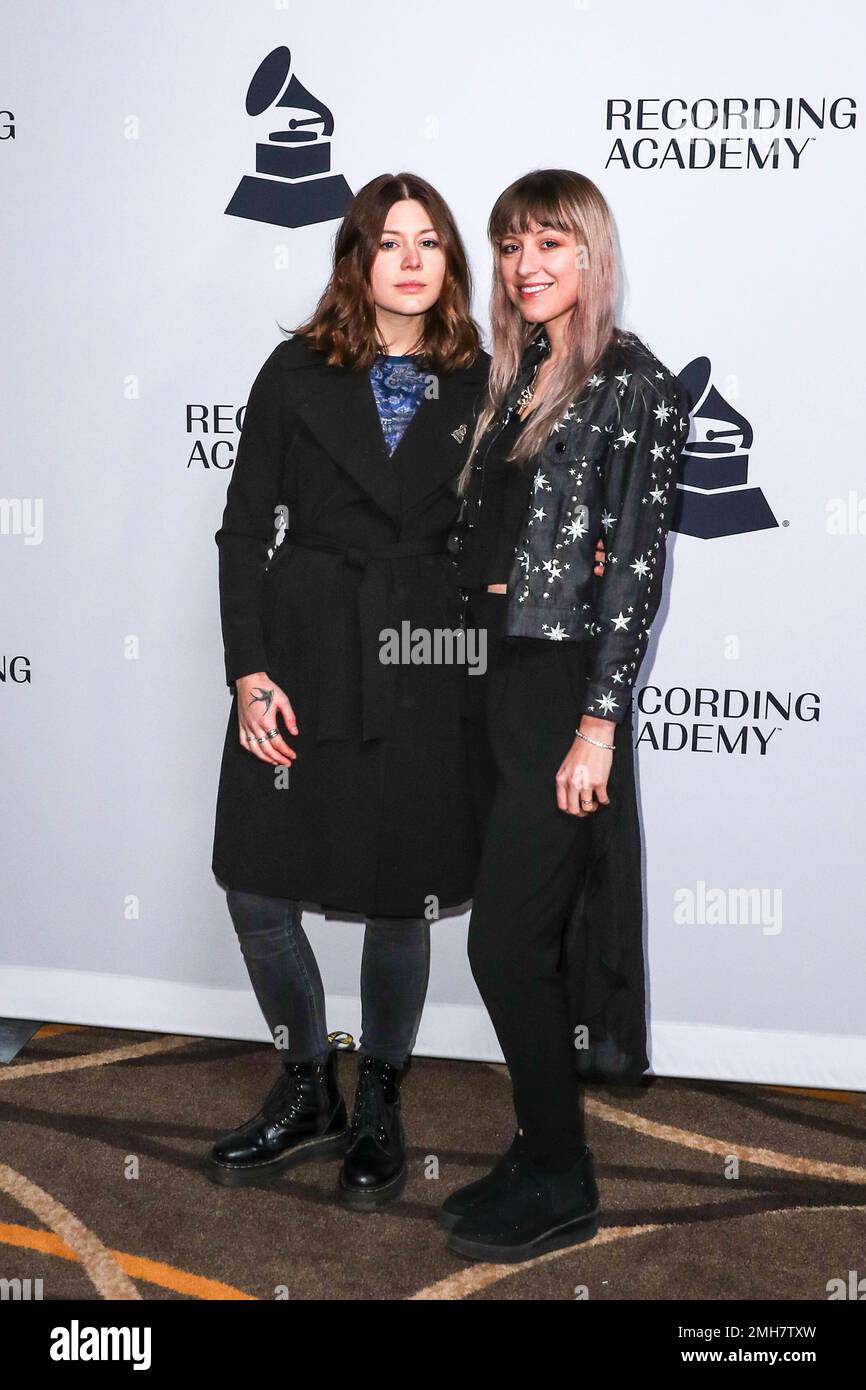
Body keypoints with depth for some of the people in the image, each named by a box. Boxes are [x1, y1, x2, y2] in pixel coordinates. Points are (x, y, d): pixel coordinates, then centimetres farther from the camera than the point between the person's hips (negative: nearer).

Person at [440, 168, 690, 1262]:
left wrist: (598, 723, -17)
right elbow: (481, 542, 14)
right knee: (526, 940, 12)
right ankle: (541, 1159, 25)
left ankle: (559, 1189, 10)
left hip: (565, 688, -7)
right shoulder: (516, 381, 15)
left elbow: (635, 565, -13)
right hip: (497, 678, 7)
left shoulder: (635, 385, -7)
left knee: (506, 941, -6)